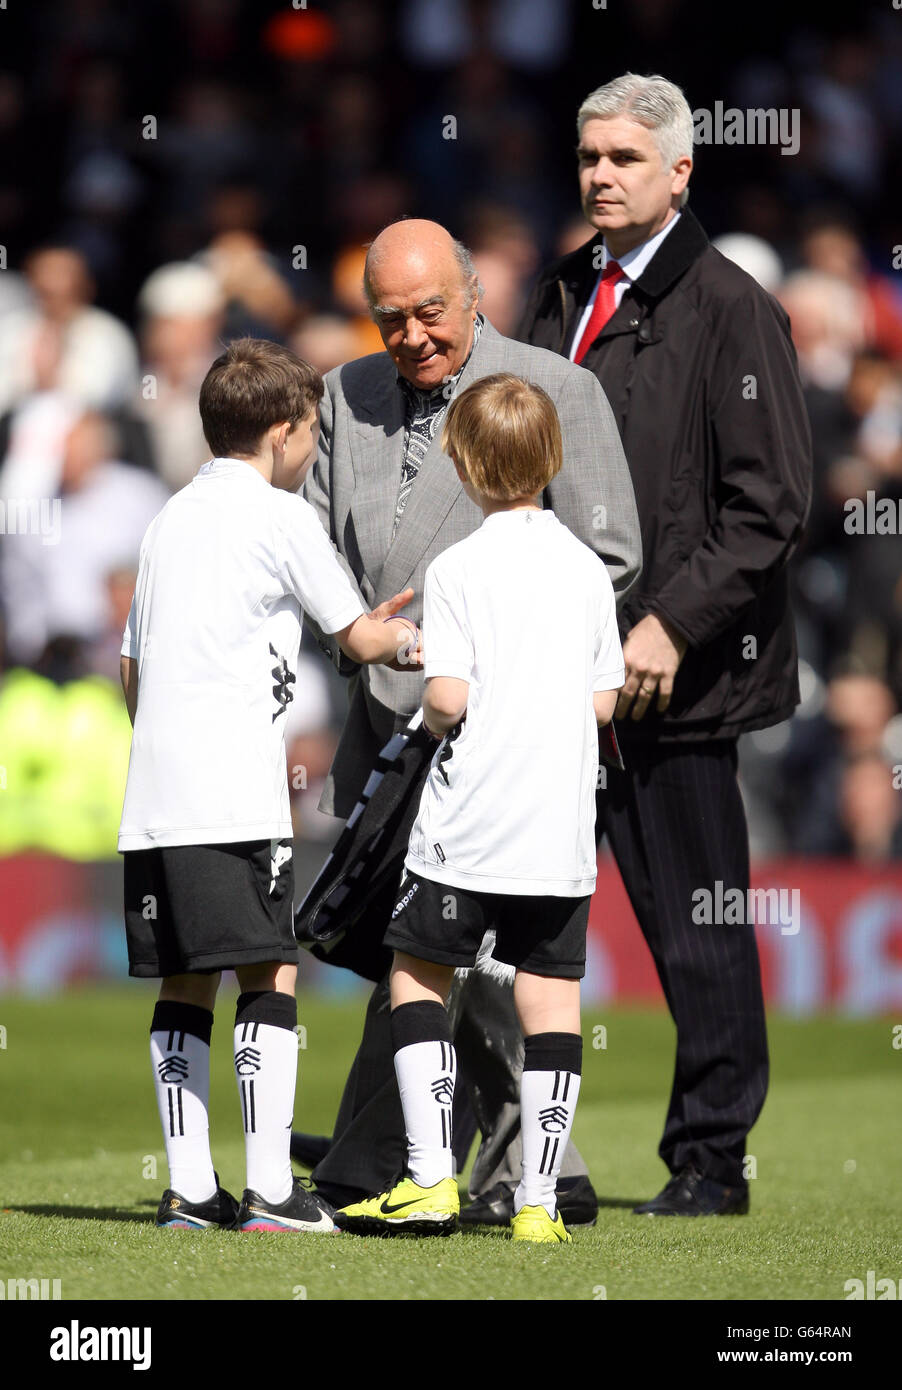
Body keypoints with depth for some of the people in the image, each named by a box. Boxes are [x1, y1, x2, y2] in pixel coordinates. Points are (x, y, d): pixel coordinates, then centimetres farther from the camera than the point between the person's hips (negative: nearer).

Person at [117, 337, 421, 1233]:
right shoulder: (280, 516, -2)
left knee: (184, 984, 8)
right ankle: (270, 1192, -11)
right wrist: (411, 645, 25)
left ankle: (189, 1190, 6)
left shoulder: (171, 519, 19)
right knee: (269, 974, -6)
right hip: (234, 797, -7)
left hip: (151, 795, 7)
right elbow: (358, 637, 5)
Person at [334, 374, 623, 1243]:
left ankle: (430, 1181, 1)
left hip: (467, 827, -4)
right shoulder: (588, 569, 5)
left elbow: (447, 697, -15)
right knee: (551, 1000, 5)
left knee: (418, 977, 9)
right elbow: (605, 700, 9)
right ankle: (539, 1201, 4)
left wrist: (431, 716, 6)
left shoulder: (459, 568, -9)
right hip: (563, 826, 4)